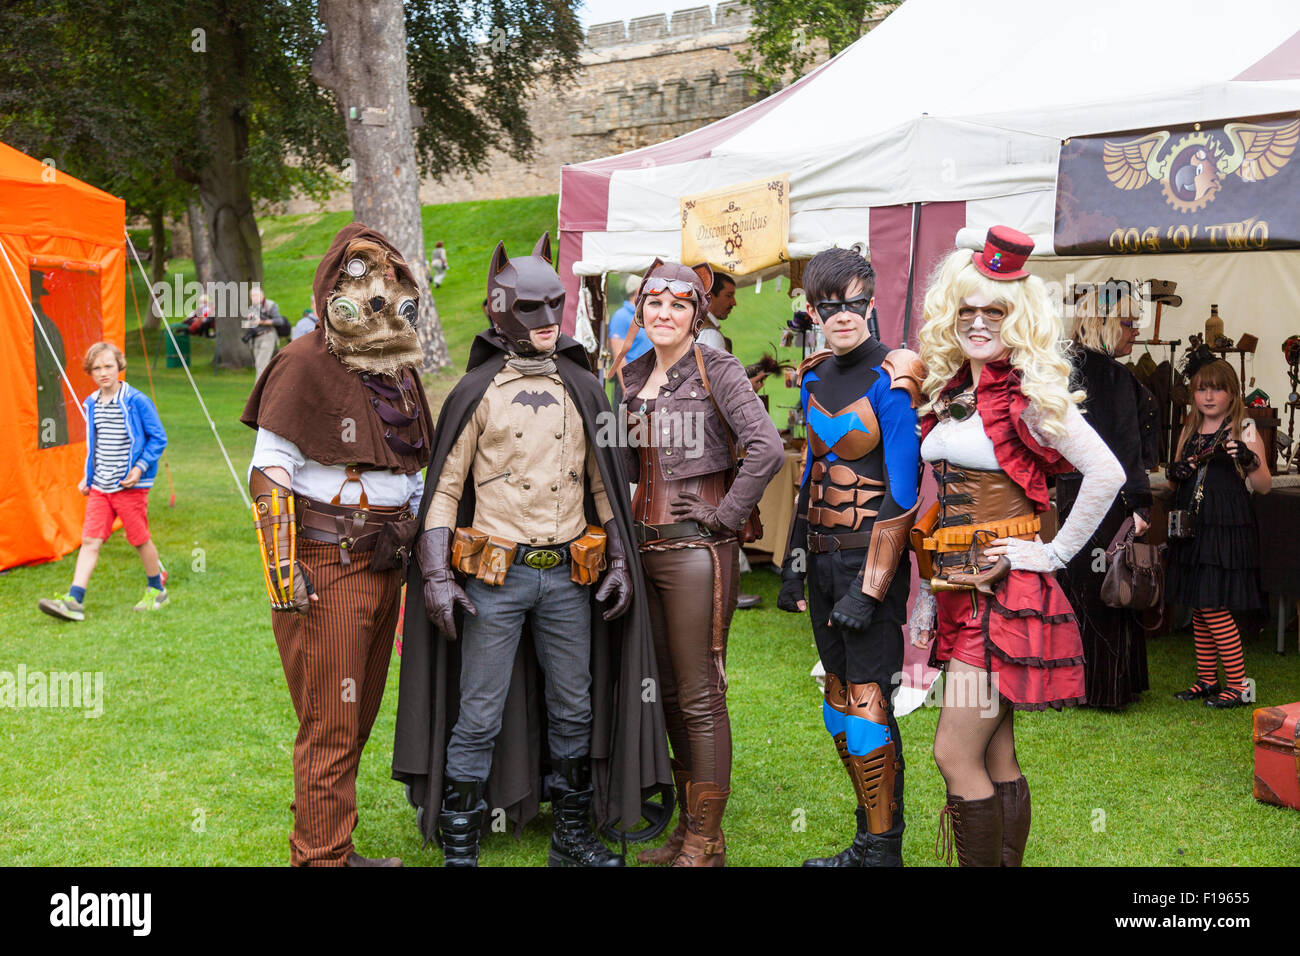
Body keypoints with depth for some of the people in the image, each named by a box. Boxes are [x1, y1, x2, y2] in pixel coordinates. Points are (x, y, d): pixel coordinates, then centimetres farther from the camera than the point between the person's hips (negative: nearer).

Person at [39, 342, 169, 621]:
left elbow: (158, 439, -5)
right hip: (99, 488, 5)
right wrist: (87, 477, 17)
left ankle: (157, 590, 25)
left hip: (130, 486, -5)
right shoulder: (91, 404, 9)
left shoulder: (136, 401, -10)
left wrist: (140, 467, -15)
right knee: (90, 541, -2)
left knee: (140, 539, 6)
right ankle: (74, 601, -6)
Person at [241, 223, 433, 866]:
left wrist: (414, 546, 20)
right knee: (331, 728, -3)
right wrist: (282, 570, -17)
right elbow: (268, 474, -12)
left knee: (358, 719, 15)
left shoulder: (401, 372, 14)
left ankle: (331, 846, 29)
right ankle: (321, 856, 9)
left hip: (383, 568, 8)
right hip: (325, 571, -8)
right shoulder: (305, 364, -9)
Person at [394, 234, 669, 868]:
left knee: (573, 712, 12)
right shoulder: (476, 392, -1)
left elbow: (603, 483, 14)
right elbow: (444, 487, -1)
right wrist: (436, 576, -8)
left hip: (569, 576, 4)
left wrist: (619, 561, 8)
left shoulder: (583, 389, 9)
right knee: (479, 717, 0)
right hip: (495, 575, -3)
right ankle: (458, 846, 12)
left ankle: (573, 838, 26)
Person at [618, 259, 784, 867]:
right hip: (647, 544, 7)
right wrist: (633, 524, 9)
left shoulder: (717, 371, -7)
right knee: (667, 691, 13)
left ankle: (705, 842, 8)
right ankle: (688, 824, 26)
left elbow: (766, 448, -19)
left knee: (700, 697, -2)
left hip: (697, 548, -7)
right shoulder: (632, 377, 13)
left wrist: (724, 518, -15)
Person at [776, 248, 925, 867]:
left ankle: (883, 851, 6)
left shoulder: (891, 379, -12)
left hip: (872, 556, -7)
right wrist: (794, 562, 15)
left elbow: (901, 492, -14)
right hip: (823, 558, 7)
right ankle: (867, 842, 24)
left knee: (868, 705, -7)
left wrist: (870, 588, -16)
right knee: (838, 700, 12)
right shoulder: (814, 378, 11)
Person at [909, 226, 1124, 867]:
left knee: (955, 753, -8)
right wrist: (925, 595, 15)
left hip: (1006, 590, -7)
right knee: (997, 756, 12)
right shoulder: (948, 391, 12)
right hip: (957, 586, 7)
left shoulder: (1030, 393, -9)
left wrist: (1054, 554, -12)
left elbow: (1106, 475, -17)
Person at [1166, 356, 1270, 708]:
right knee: (1199, 609, 10)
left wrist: (1249, 460, -24)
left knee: (1213, 608, -9)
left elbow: (1264, 486, -6)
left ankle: (1239, 686, 1)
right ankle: (1207, 679, 21)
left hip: (1227, 528, -6)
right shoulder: (1190, 431, 14)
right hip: (1192, 527, 6)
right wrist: (1175, 472, 0)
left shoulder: (1244, 429, -3)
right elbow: (1177, 473, 23)